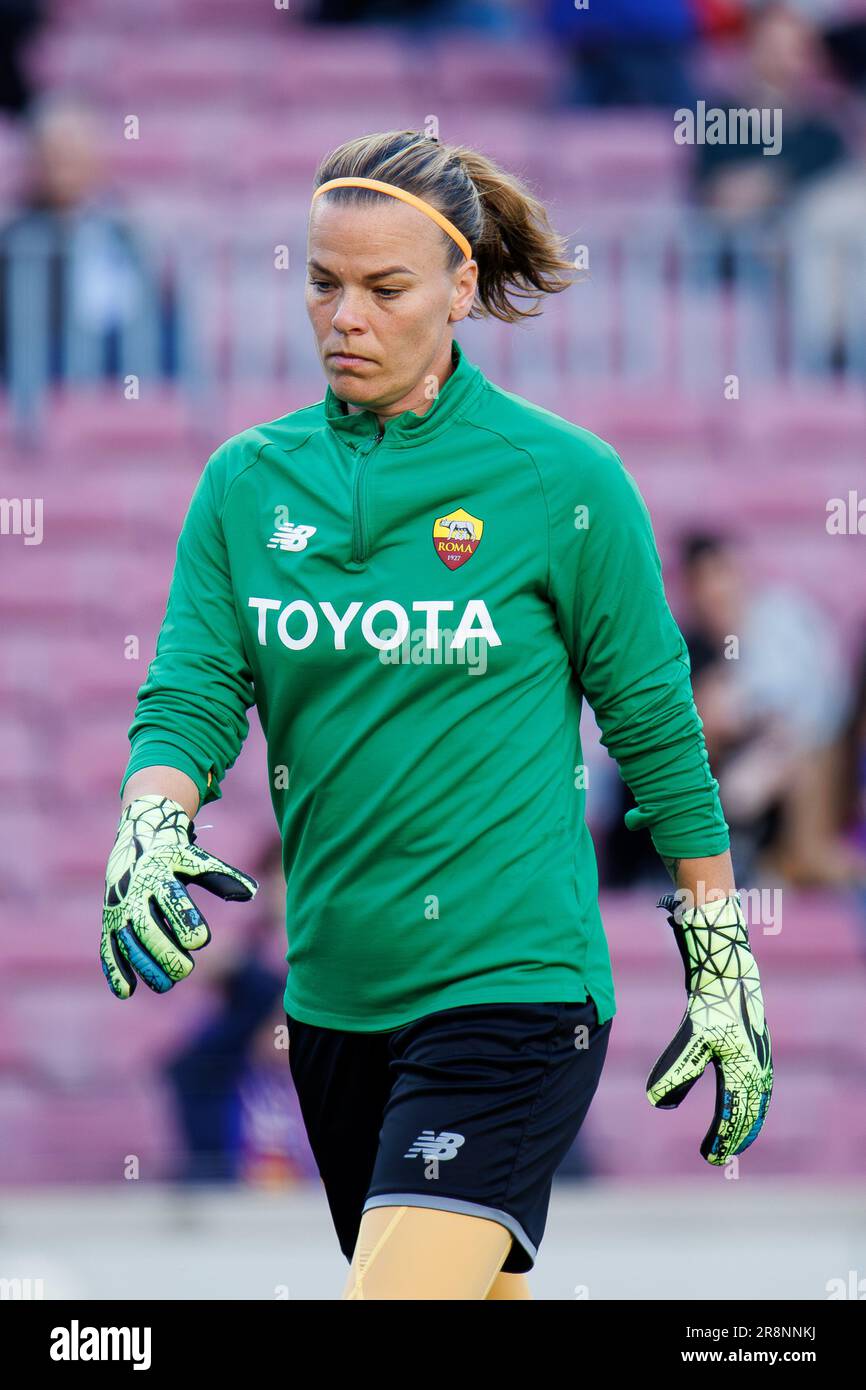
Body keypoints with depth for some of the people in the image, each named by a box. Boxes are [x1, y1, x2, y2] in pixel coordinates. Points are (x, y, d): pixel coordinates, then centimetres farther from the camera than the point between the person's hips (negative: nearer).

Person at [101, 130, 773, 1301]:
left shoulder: (565, 482, -6)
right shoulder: (248, 480, 5)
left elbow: (659, 731, -1)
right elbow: (190, 692, 1)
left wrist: (723, 978, 1)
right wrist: (147, 837, -21)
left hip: (512, 990, -5)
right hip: (332, 992, 5)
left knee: (400, 1293, -21)